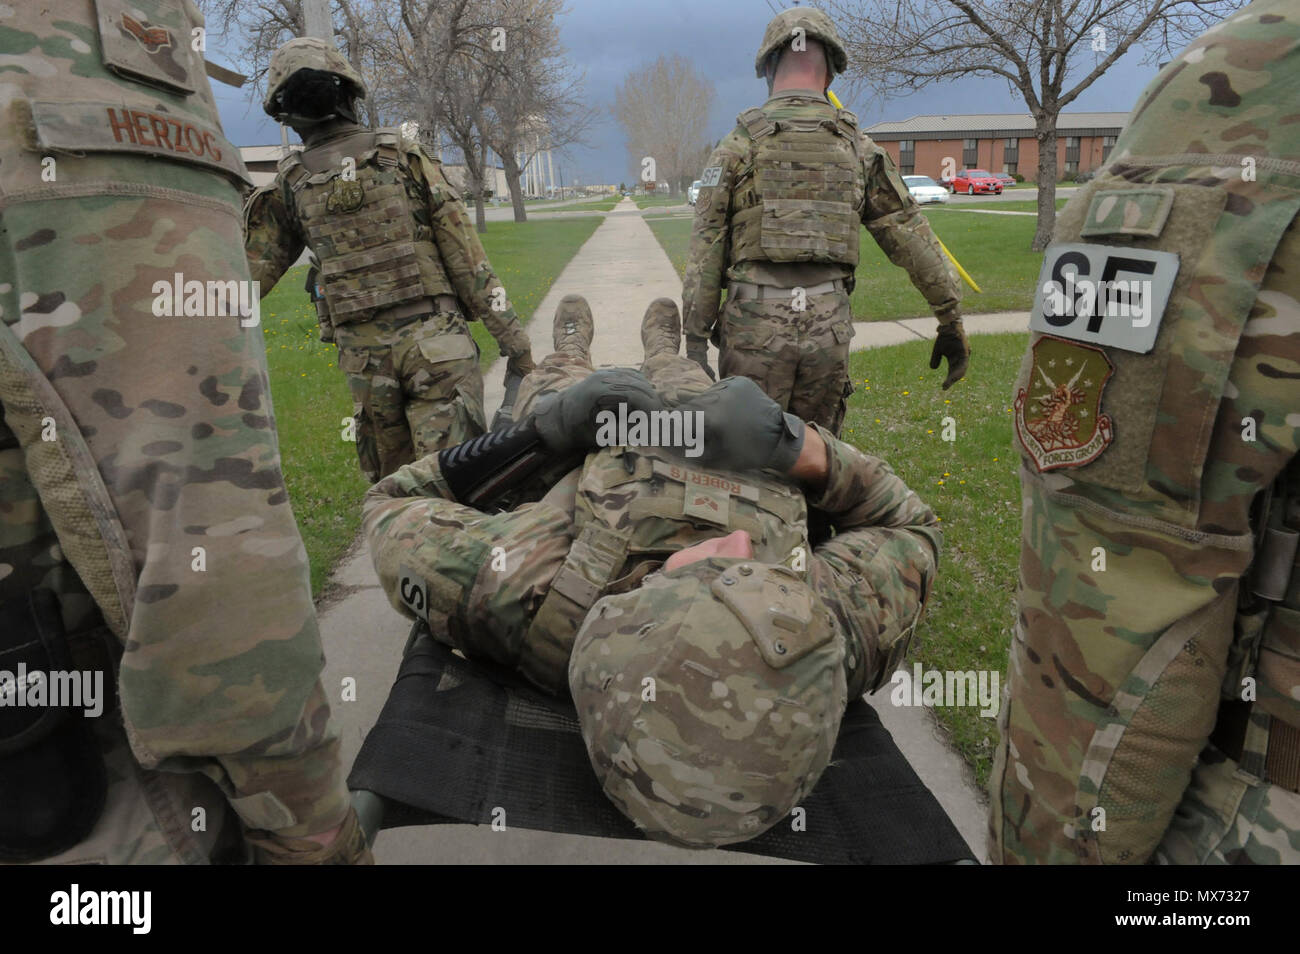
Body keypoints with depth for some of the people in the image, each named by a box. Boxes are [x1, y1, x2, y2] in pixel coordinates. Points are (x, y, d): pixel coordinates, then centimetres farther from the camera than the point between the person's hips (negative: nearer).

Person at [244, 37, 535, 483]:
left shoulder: (289, 184, 9)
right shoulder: (405, 155, 3)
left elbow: (250, 276, 8)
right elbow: (463, 250, -3)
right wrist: (512, 337, -2)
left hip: (363, 353, 2)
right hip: (434, 339, -2)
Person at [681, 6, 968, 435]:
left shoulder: (738, 146, 1)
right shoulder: (859, 148, 9)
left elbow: (705, 252, -3)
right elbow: (913, 240, 8)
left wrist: (695, 339, 1)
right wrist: (952, 322, 14)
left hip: (755, 325, -3)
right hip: (829, 329, 3)